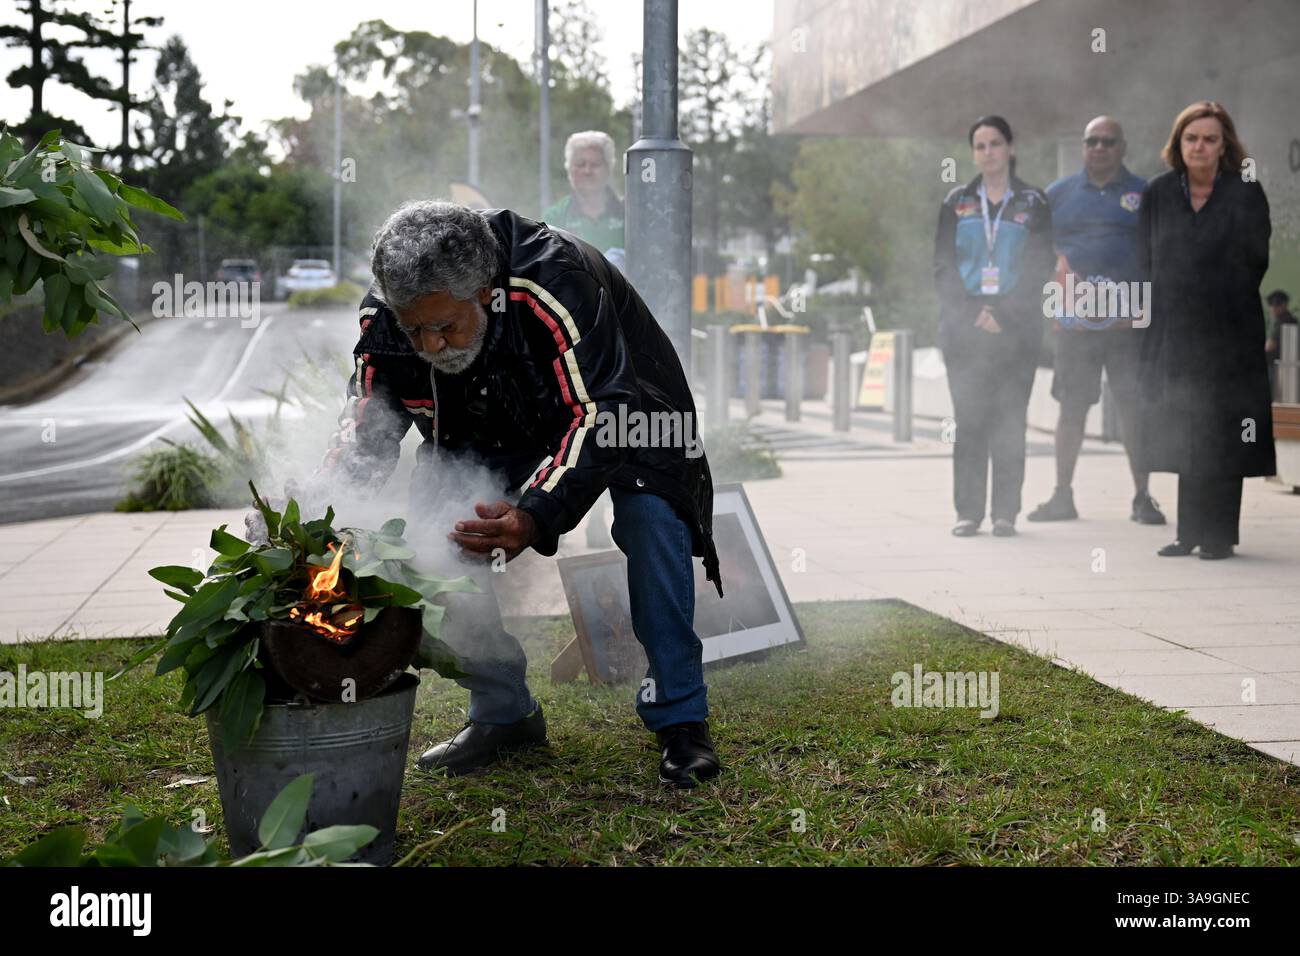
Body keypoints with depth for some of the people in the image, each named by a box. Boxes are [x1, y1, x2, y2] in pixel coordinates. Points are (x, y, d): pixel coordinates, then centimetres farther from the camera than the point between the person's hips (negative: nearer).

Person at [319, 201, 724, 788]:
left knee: (651, 517, -31)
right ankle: (503, 712, 3)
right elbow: (363, 437, -16)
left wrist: (536, 518, -61)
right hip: (494, 427, 5)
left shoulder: (553, 286, -41)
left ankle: (679, 716, -15)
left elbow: (601, 414, -45)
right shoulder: (385, 320, -24)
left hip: (612, 402, -4)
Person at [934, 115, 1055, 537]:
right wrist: (972, 313, -6)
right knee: (969, 420, -2)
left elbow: (1041, 269, 2)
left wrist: (1005, 316, -9)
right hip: (963, 327, 1)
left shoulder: (1032, 203, 7)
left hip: (1016, 328, -1)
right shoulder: (957, 203, 12)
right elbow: (943, 266, 7)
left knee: (1009, 421, -4)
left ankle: (1005, 512, 1)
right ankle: (968, 511, 2)